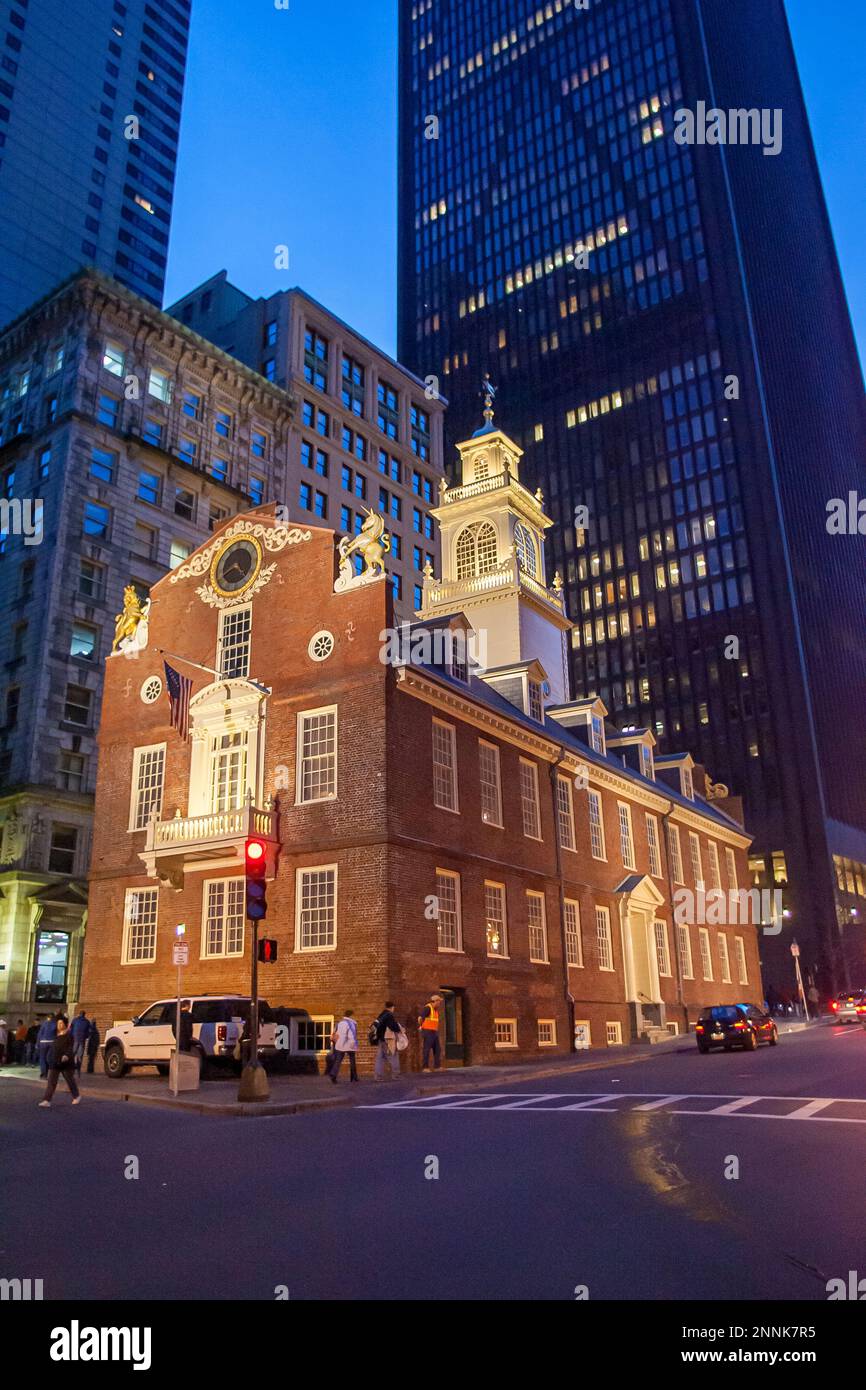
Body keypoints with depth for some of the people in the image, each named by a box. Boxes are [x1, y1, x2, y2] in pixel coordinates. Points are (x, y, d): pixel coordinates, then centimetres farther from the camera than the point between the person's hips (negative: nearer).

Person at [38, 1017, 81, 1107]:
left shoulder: (68, 1035, -9)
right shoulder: (56, 1035, 10)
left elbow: (70, 1047, -18)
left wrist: (67, 1055, -34)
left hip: (66, 1062, -6)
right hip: (55, 1062, 6)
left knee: (70, 1079, 8)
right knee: (51, 1081, -3)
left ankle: (76, 1096, 25)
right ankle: (47, 1100, -6)